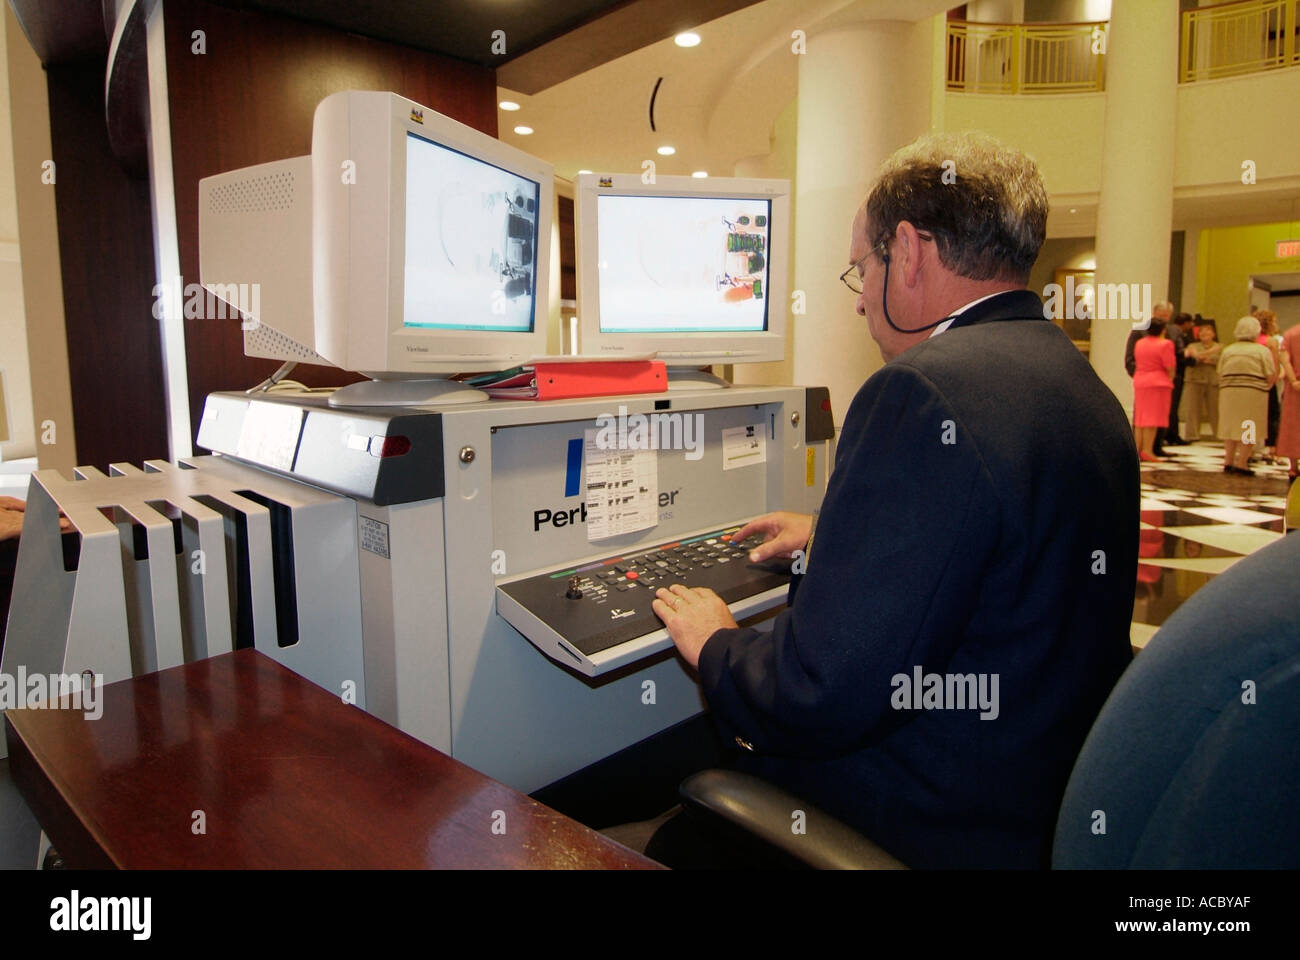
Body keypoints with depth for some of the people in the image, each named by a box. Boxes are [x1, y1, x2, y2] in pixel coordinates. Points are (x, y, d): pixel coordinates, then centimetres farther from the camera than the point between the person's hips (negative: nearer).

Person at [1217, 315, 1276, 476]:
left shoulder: (1227, 350, 8)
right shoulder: (1262, 350, -2)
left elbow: (1220, 375, 5)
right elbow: (1270, 376, -4)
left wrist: (1227, 388, 15)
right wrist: (1265, 388, 13)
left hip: (1229, 392, 4)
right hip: (1254, 394, -3)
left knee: (1231, 425, 10)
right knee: (1250, 428, 2)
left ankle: (1228, 462, 11)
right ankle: (1241, 463, -1)